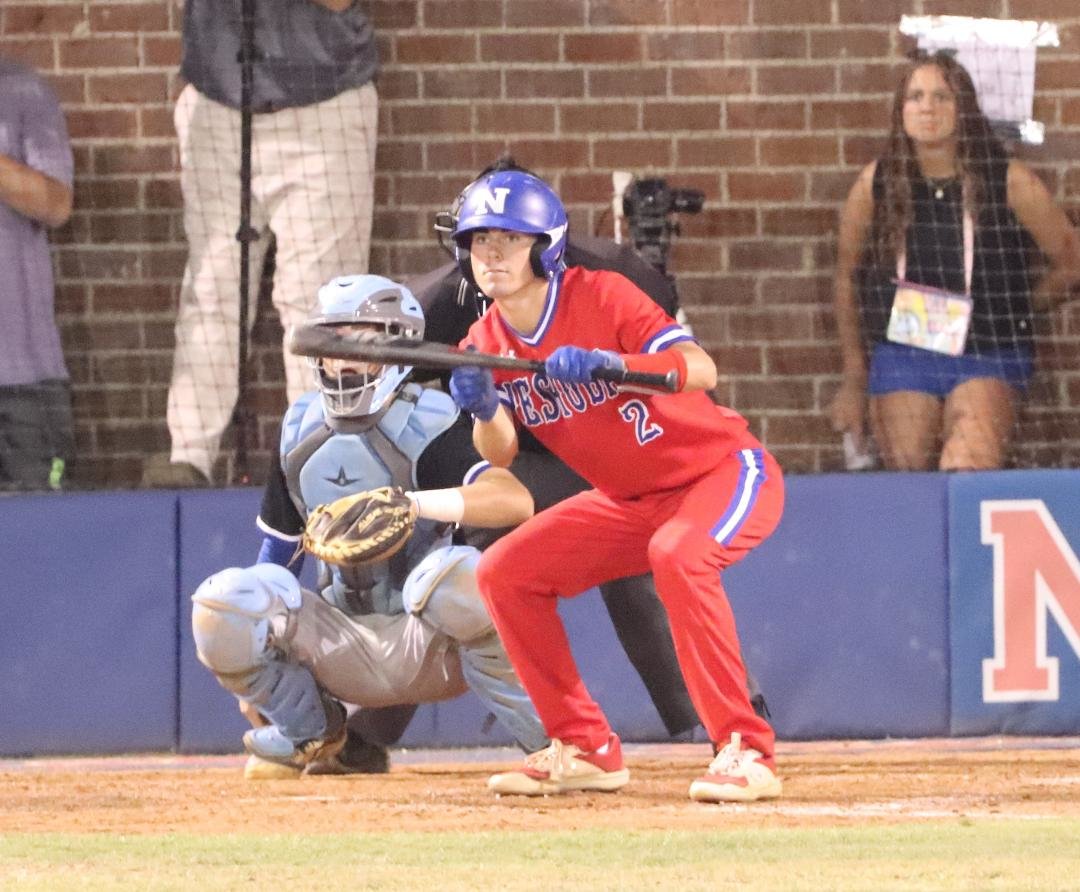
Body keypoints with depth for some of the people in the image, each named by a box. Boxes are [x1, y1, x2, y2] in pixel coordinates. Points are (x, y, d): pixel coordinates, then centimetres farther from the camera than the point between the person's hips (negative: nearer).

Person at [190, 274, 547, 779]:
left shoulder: (423, 425, -13)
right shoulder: (301, 430, 4)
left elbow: (517, 501, -30)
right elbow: (276, 552, 14)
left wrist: (414, 502, -42)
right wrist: (253, 668, 12)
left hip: (426, 643, -5)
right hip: (340, 645, 5)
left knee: (454, 574, -39)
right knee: (220, 603, -19)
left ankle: (553, 743, -19)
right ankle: (315, 735, 8)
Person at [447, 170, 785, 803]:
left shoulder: (601, 298, -20)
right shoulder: (486, 347, -2)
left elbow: (702, 370, -33)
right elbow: (499, 456, -12)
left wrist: (607, 365, -47)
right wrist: (485, 410, -33)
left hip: (727, 471, -7)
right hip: (630, 501, 7)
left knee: (677, 554, -36)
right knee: (505, 572, -3)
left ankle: (747, 752, -31)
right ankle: (586, 750, 6)